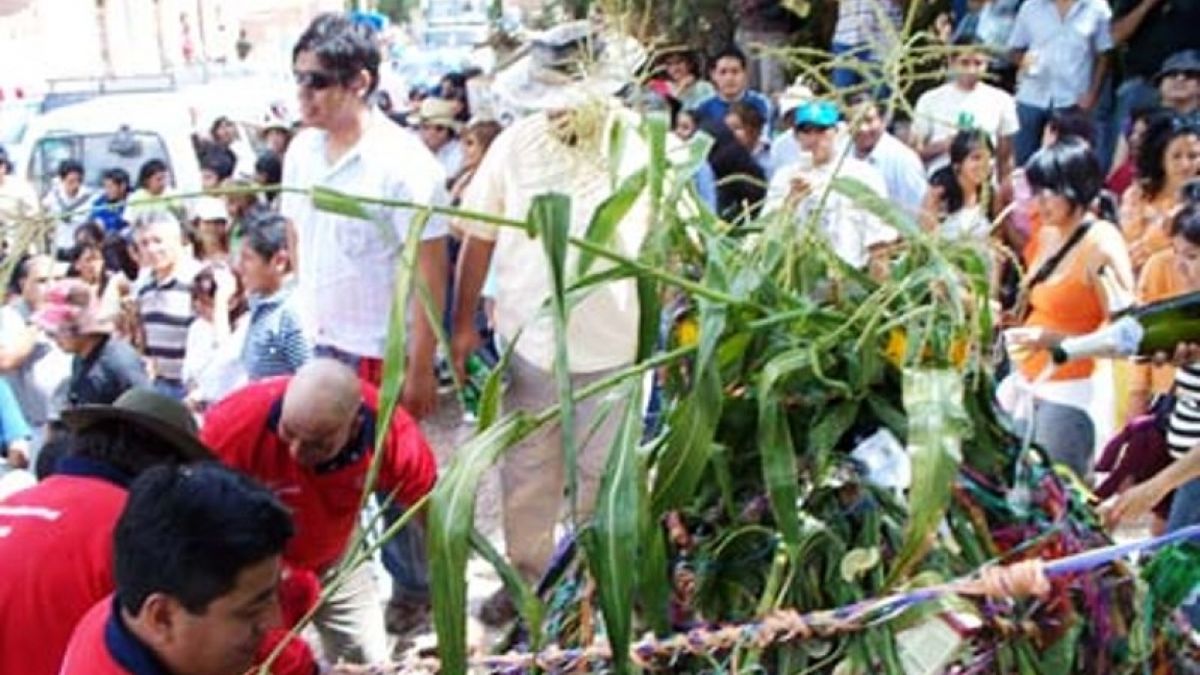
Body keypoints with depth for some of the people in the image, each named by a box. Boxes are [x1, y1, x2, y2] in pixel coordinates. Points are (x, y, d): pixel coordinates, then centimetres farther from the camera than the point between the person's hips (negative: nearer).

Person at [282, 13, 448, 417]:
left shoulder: (403, 162, -17)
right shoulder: (301, 150, 1)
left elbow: (429, 275, -15)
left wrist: (420, 370, -16)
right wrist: (304, 323, 13)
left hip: (382, 356, -6)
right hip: (315, 348, 6)